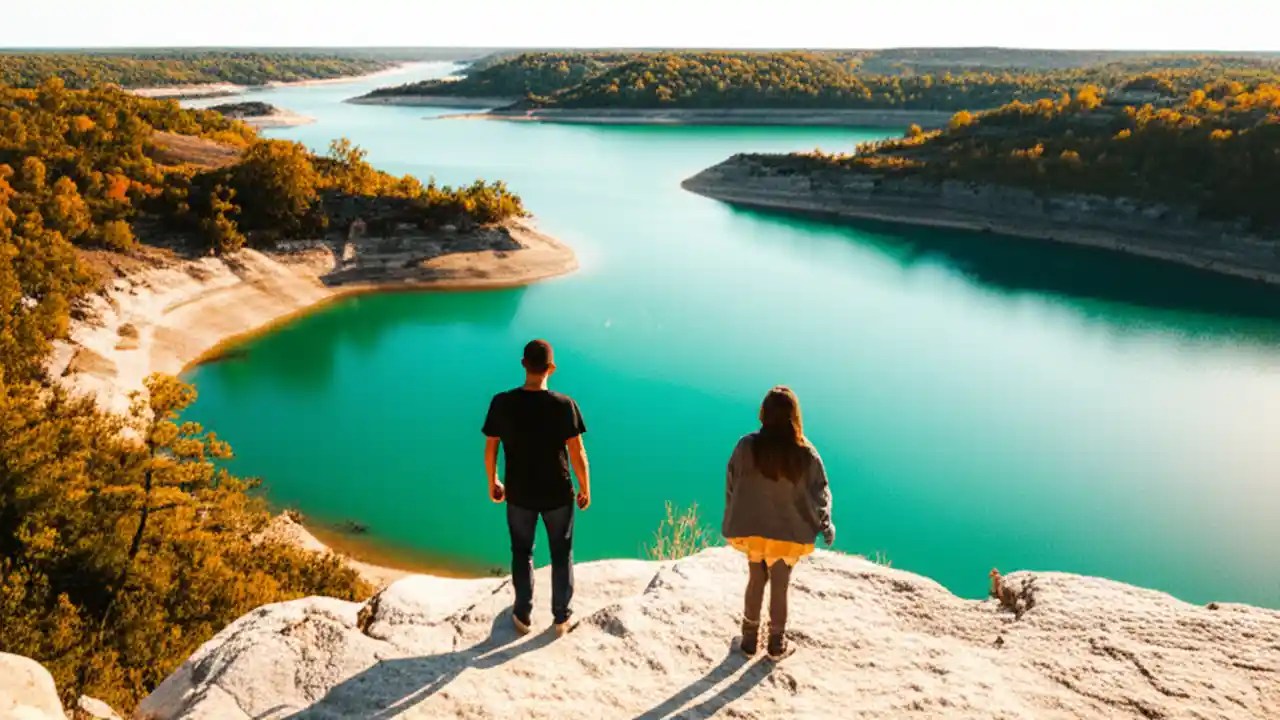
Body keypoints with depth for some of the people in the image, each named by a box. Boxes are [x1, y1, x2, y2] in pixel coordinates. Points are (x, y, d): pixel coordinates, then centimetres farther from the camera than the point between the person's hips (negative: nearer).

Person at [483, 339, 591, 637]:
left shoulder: (502, 403, -14)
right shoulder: (564, 405, -20)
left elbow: (490, 449, -5)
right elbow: (577, 453, -14)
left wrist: (492, 482, 12)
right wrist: (585, 489, 1)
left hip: (519, 494, 2)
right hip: (557, 494, -1)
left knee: (521, 554, 22)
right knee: (561, 555, 18)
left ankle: (523, 615, 35)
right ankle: (562, 617, 30)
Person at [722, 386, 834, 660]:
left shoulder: (747, 446, -16)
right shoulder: (806, 453, -17)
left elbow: (731, 487, -6)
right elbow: (820, 494, -6)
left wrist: (734, 524, 10)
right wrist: (826, 527, 12)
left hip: (751, 529, 1)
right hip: (789, 533, -1)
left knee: (755, 581, 21)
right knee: (779, 588, 15)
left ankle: (750, 638, 34)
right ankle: (777, 644, 31)